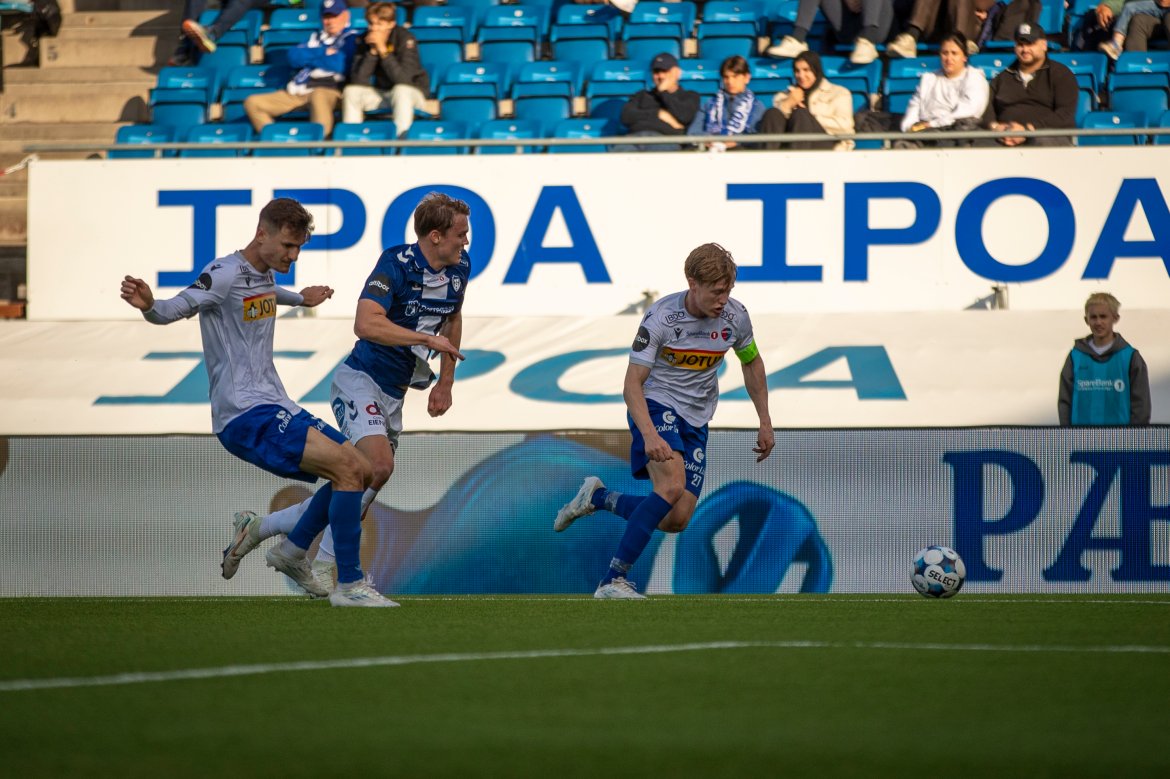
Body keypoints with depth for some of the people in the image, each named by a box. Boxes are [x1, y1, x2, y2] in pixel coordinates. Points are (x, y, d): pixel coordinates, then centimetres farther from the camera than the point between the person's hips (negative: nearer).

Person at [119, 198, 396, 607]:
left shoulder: (264, 274, 14)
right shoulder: (225, 274, -13)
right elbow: (177, 307, -23)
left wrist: (300, 298, 58)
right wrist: (149, 306, -46)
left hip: (276, 408, 10)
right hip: (244, 415, -10)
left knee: (361, 470, 10)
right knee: (347, 467, -21)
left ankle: (292, 551, 23)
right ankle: (349, 585, -17)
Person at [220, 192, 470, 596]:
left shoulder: (460, 267, 5)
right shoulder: (396, 263, -20)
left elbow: (452, 319, 24)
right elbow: (366, 323, -33)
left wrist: (445, 382, 24)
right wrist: (427, 338, -30)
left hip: (393, 395, 8)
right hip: (360, 380, -8)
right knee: (378, 465, -29)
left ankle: (258, 528, 20)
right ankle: (324, 567, -20)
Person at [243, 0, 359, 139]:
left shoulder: (351, 38, 8)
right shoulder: (316, 36, 27)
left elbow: (341, 64, -9)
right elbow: (294, 57, 12)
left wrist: (309, 57, 5)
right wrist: (323, 52, 0)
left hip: (330, 90, -7)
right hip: (299, 91, 7)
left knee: (319, 96, -45)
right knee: (252, 103, -8)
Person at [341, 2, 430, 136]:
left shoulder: (405, 39, -19)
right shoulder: (365, 40, -7)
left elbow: (403, 78, -30)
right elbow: (358, 80, -15)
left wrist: (382, 50, -32)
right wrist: (372, 51, -24)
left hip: (413, 91, -4)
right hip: (381, 93, 5)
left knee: (401, 91, -37)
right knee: (351, 91, -18)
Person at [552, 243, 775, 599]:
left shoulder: (735, 316, -6)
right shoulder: (662, 317, -21)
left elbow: (752, 362, 16)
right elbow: (632, 385, -21)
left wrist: (765, 422, 13)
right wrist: (649, 435, -37)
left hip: (695, 421, 6)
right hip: (655, 407, -6)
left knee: (677, 520, -6)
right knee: (672, 485, -31)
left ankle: (599, 497, 20)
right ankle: (613, 580, -26)